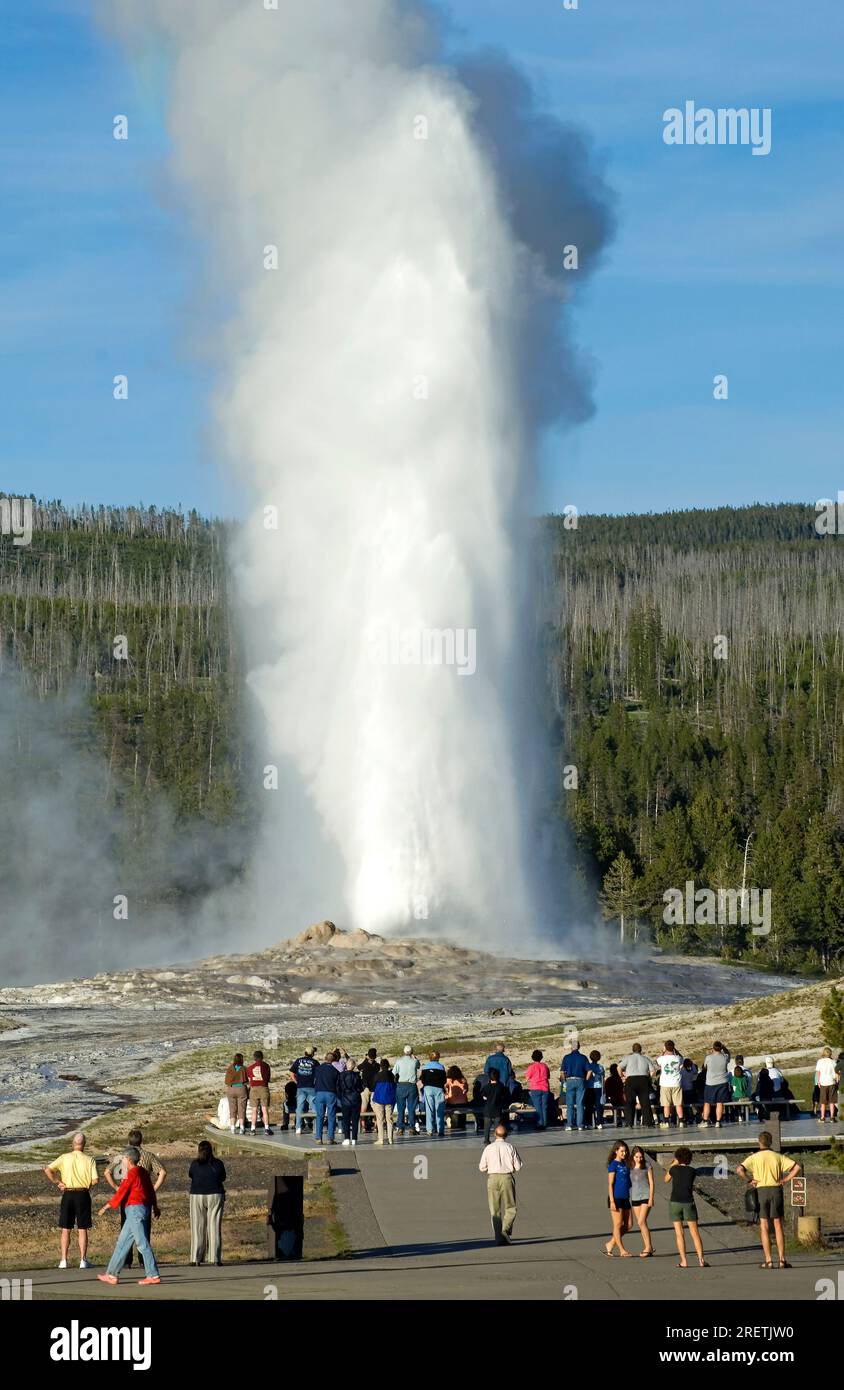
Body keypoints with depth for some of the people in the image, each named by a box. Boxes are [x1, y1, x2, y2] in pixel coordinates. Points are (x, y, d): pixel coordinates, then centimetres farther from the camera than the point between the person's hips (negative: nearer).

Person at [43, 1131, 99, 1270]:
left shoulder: (64, 1158, 0)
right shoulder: (89, 1160, -3)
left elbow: (47, 1170, -8)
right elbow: (95, 1180, -11)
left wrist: (57, 1183, 0)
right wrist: (87, 1185, 9)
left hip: (68, 1195, 1)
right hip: (83, 1195, -1)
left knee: (65, 1230, 7)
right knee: (82, 1229, 4)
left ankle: (63, 1260, 5)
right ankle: (83, 1261, 2)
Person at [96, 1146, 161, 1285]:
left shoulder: (132, 1173, -14)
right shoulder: (143, 1172, 13)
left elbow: (121, 1192, -13)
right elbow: (151, 1191, 21)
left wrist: (107, 1206, -5)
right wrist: (155, 1207, 31)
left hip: (134, 1209, -10)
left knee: (142, 1244, -8)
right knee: (122, 1243, 13)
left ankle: (153, 1275, -9)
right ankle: (112, 1275, 15)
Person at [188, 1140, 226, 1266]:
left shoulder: (195, 1164, -7)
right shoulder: (218, 1163, -3)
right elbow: (223, 1178, 10)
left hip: (197, 1196, -1)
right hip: (215, 1196, 1)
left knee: (197, 1228, 5)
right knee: (215, 1227, 4)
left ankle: (196, 1259, 2)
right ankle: (216, 1258, 0)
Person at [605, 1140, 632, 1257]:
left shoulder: (625, 1164, 13)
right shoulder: (613, 1165, -8)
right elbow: (610, 1184, -11)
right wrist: (612, 1201, -15)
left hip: (625, 1198, 8)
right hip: (616, 1198, -8)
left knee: (628, 1225, 6)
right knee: (618, 1224, -1)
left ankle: (610, 1244, 17)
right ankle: (622, 1251, 3)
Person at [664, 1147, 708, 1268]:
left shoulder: (674, 1169, 0)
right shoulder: (693, 1171, 4)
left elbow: (666, 1179, 19)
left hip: (675, 1203, -1)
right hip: (689, 1203, 1)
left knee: (679, 1233, 2)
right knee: (694, 1232, 3)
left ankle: (684, 1261, -3)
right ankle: (701, 1260, -6)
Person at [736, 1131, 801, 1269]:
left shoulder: (754, 1157, 0)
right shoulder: (778, 1156, 5)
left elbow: (740, 1170, -14)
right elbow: (797, 1167, -1)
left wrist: (750, 1180, -2)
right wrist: (785, 1180, 2)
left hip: (761, 1190, -2)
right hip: (776, 1190, 2)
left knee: (764, 1228, 2)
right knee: (778, 1226, 6)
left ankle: (768, 1261, -2)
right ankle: (782, 1260, 3)